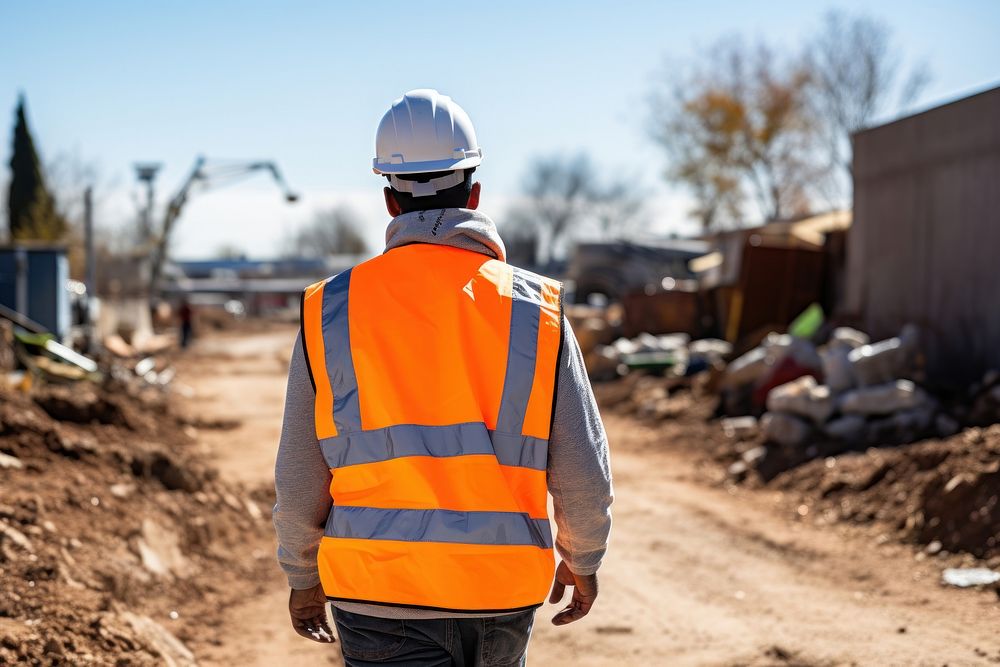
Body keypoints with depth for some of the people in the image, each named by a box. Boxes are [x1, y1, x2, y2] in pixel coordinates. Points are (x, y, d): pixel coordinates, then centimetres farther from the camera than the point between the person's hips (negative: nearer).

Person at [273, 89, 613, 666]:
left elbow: (301, 478, 1)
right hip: (503, 596, 2)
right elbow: (583, 470, -2)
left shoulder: (330, 313, -4)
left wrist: (303, 577, 18)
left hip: (381, 594, -1)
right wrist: (583, 560, 17)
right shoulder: (535, 310, -5)